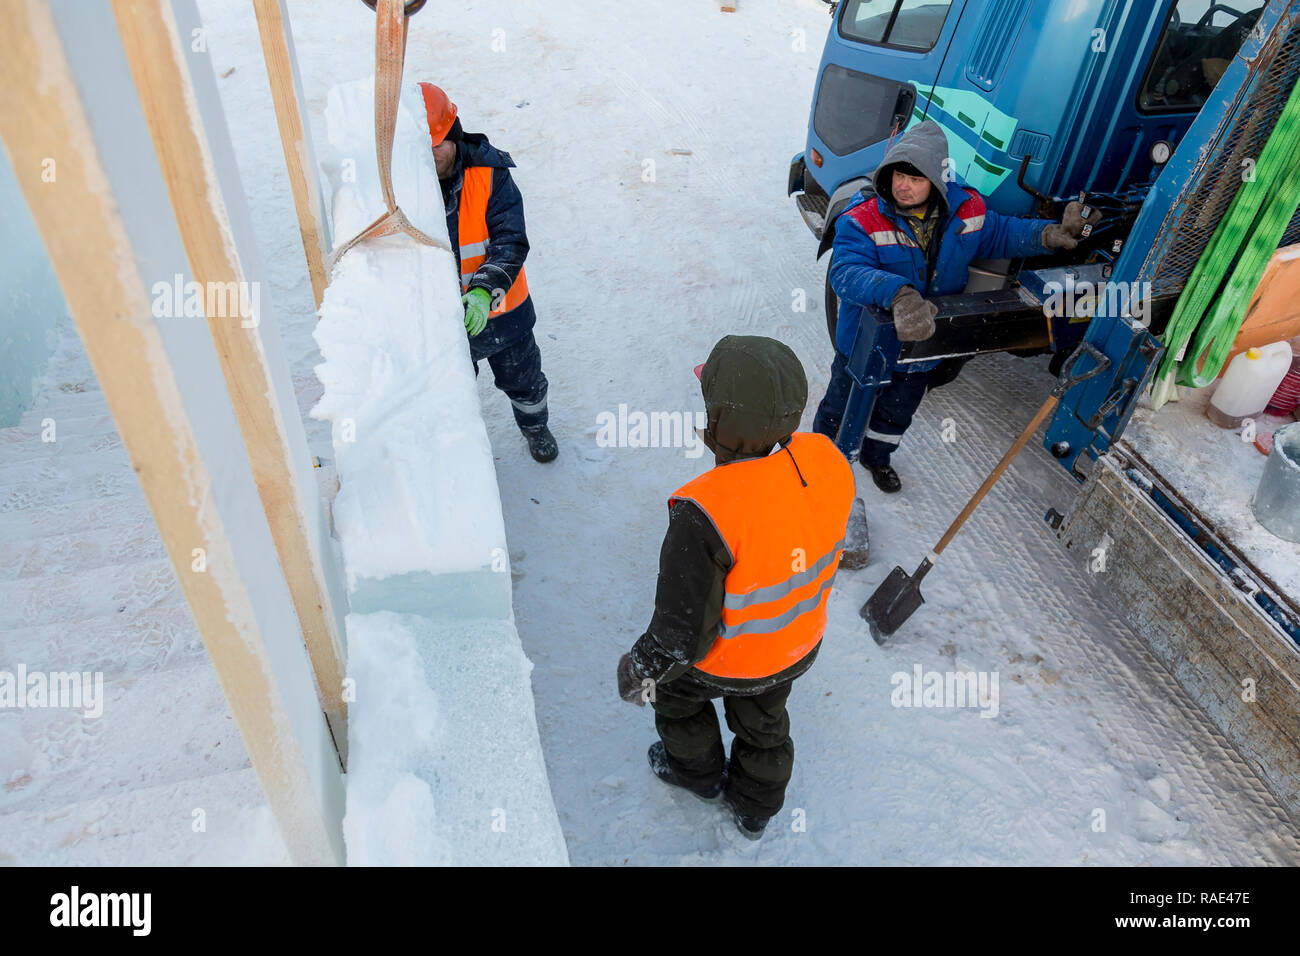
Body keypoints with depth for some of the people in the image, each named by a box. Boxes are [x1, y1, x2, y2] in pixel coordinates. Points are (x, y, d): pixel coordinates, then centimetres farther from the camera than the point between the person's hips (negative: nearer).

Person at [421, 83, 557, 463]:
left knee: (522, 378, 23)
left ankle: (534, 426, 54)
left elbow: (511, 240, -26)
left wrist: (484, 292, -42)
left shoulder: (489, 171, -19)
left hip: (501, 310, 0)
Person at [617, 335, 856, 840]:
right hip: (799, 646, 5)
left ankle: (699, 771, 58)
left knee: (674, 687, 31)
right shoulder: (827, 460, -23)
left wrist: (640, 672, -10)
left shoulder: (705, 515, -42)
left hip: (723, 658, -4)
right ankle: (756, 809, 59)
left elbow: (683, 631, -30)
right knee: (764, 722, 32)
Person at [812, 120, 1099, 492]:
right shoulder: (862, 218, -28)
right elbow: (846, 273, -42)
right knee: (843, 409, 18)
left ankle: (875, 455, 56)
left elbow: (1000, 233, 8)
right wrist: (898, 293, -58)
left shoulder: (964, 210, -12)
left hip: (924, 347, 5)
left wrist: (1048, 234, -9)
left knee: (897, 413, 27)